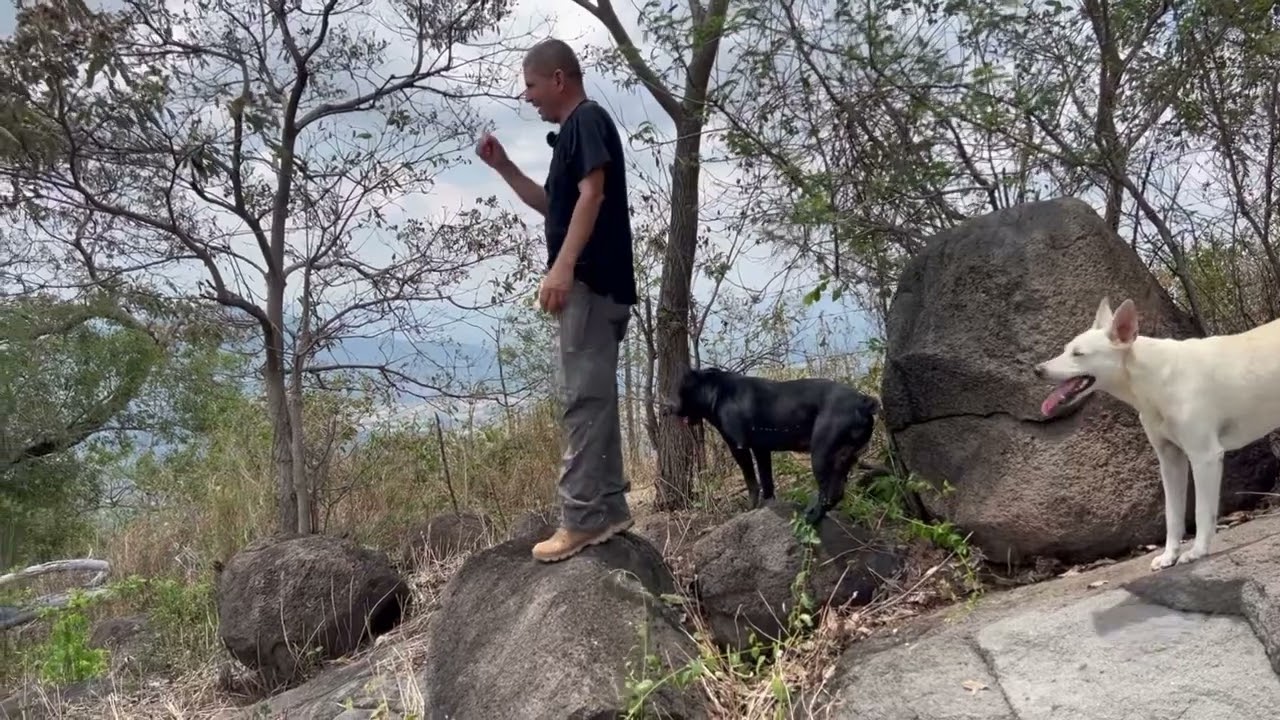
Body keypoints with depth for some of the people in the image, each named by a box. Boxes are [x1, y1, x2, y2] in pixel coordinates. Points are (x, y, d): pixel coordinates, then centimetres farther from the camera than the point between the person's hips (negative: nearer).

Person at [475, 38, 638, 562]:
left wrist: (563, 266, -27)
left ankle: (580, 518, -12)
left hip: (591, 281, -10)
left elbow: (592, 195, -19)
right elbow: (554, 204, 33)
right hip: (593, 284, 10)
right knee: (595, 398, 10)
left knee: (584, 399, -12)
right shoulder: (573, 131, 24)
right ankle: (609, 508, 14)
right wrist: (503, 168, 23)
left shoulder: (588, 119, -6)